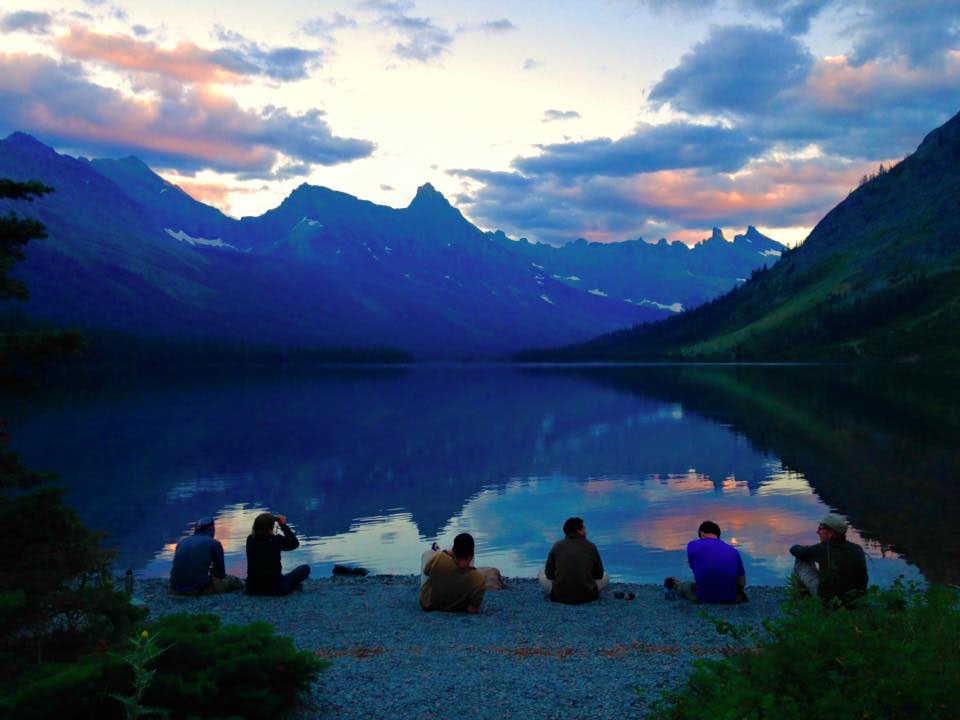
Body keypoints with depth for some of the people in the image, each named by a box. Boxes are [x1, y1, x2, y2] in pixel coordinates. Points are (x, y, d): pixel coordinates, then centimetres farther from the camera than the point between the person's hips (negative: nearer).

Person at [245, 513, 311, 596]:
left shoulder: (250, 540, -3)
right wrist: (284, 525, 4)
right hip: (275, 589, -6)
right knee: (305, 568, 7)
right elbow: (295, 543, 4)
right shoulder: (277, 540, -13)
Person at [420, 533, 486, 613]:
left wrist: (447, 553, 0)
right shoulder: (479, 580, -37)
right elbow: (473, 610, -26)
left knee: (428, 553, 15)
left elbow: (426, 571, -9)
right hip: (457, 609, 1)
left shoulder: (438, 560, -35)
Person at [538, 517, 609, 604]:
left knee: (542, 574, 26)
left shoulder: (557, 546, 2)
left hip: (560, 597, 0)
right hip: (587, 597, 0)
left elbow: (549, 573, 8)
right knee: (605, 577, 28)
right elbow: (599, 574, 11)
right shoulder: (591, 546, 1)